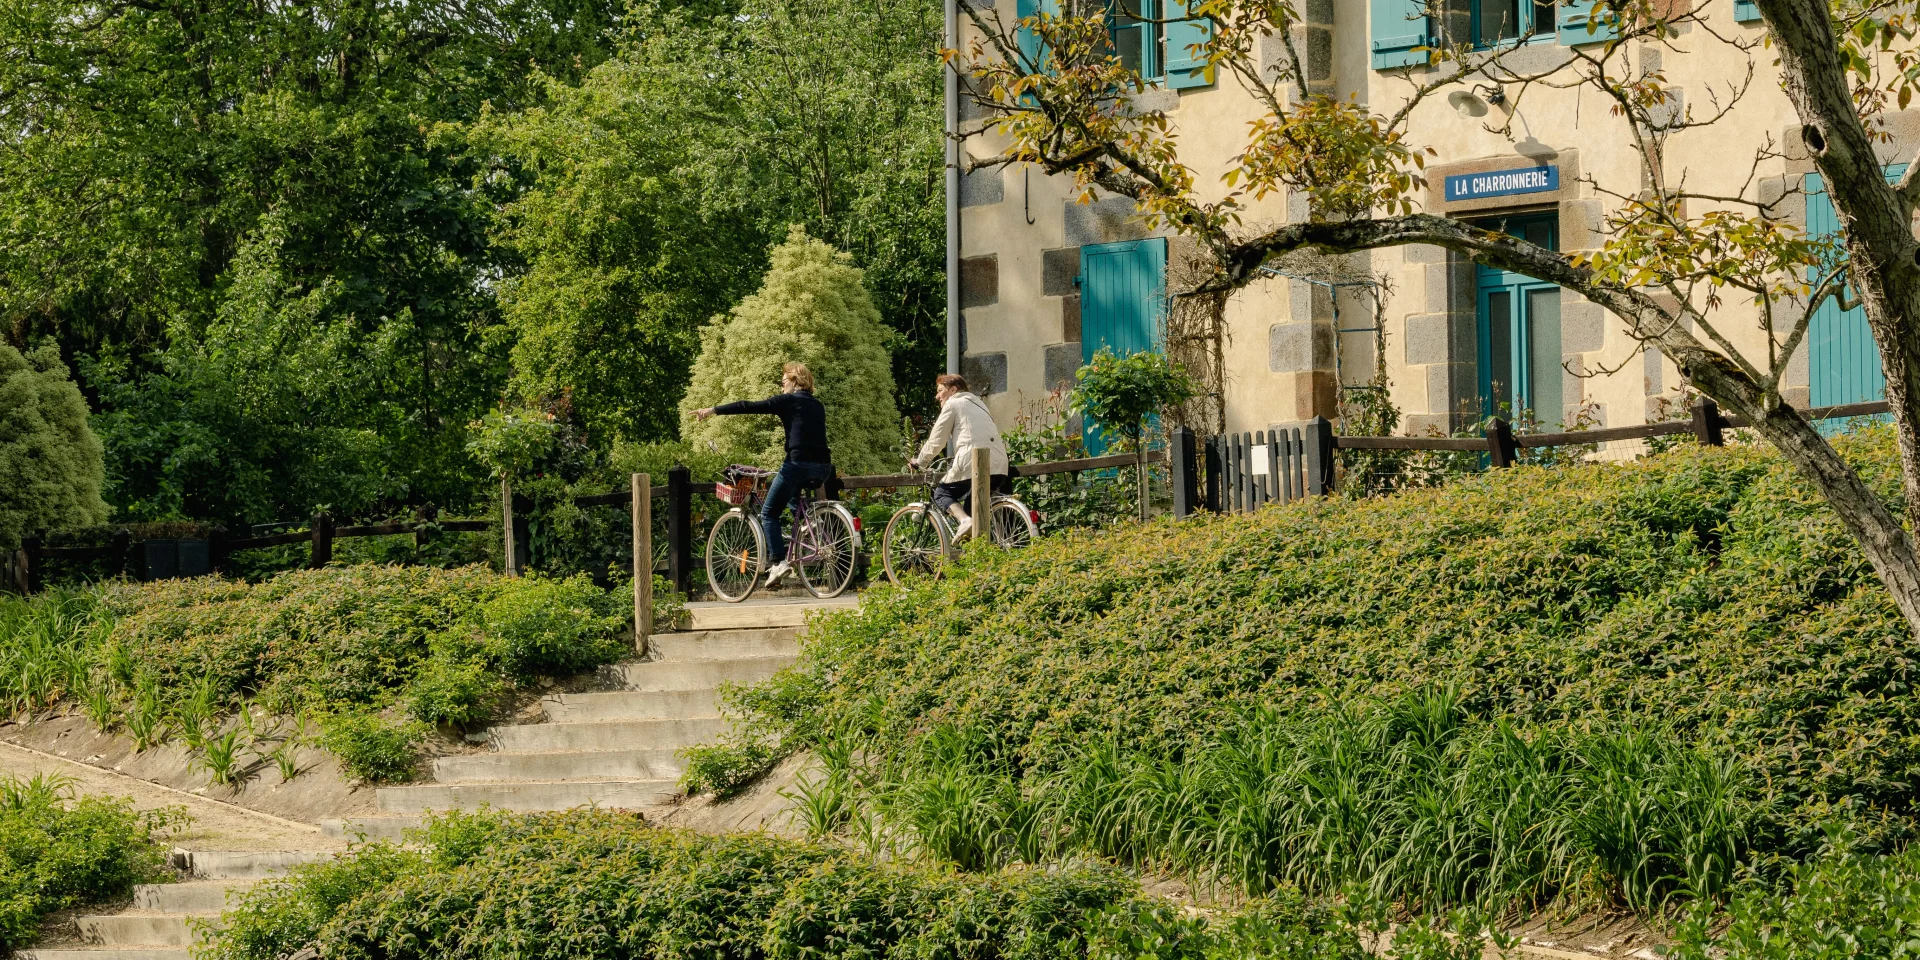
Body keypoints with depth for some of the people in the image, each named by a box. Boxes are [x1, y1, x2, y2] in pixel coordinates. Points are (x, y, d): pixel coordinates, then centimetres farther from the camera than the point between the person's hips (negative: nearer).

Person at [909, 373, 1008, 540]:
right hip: (1000, 466, 7)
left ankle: (964, 520, -18)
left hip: (973, 463, -7)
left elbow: (936, 441, 7)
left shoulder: (953, 404, 8)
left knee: (941, 493, 10)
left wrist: (919, 461, 22)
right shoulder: (978, 404, 30)